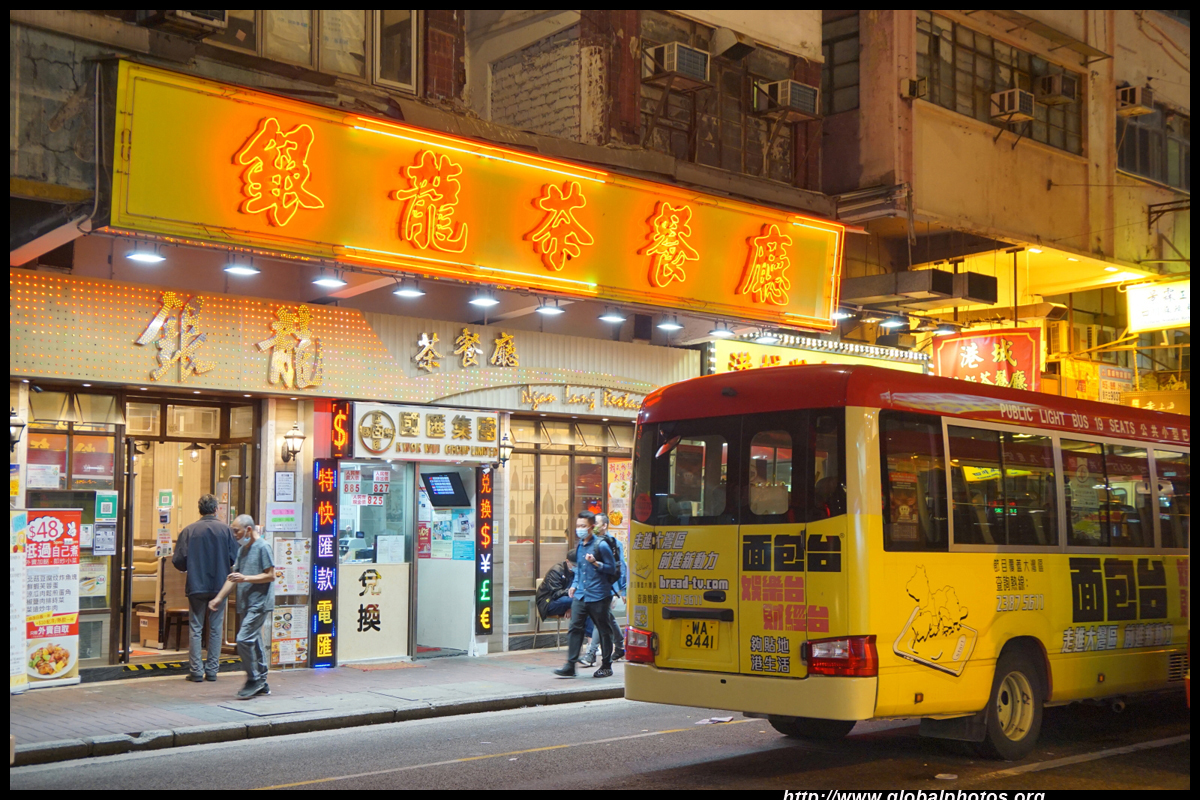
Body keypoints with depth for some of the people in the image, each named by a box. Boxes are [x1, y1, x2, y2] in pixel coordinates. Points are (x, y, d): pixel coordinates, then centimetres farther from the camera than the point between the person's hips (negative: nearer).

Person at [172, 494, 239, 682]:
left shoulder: (189, 531, -6)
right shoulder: (226, 530, -4)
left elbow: (179, 560, -9)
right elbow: (235, 558, -4)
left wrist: (180, 563, 15)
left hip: (196, 586, -1)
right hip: (220, 586, 1)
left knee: (195, 629, 6)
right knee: (216, 629, 9)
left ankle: (196, 670, 5)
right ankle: (212, 670, 11)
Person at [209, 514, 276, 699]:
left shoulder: (262, 547, -9)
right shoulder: (242, 549, 16)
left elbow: (271, 576, -13)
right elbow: (234, 576, 19)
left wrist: (245, 578, -17)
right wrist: (219, 597, 12)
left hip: (259, 603, -8)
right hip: (246, 604, 8)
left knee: (244, 639, -15)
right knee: (255, 641, 10)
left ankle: (254, 680, -5)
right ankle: (262, 683, 16)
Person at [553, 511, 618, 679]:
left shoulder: (601, 545, -7)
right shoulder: (579, 546, 14)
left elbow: (612, 568, -6)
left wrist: (596, 563, -20)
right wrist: (574, 585, 15)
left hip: (598, 596, -6)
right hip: (580, 595, 6)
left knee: (604, 630, 5)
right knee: (574, 627, -4)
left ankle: (606, 666, 16)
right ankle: (570, 666, -4)